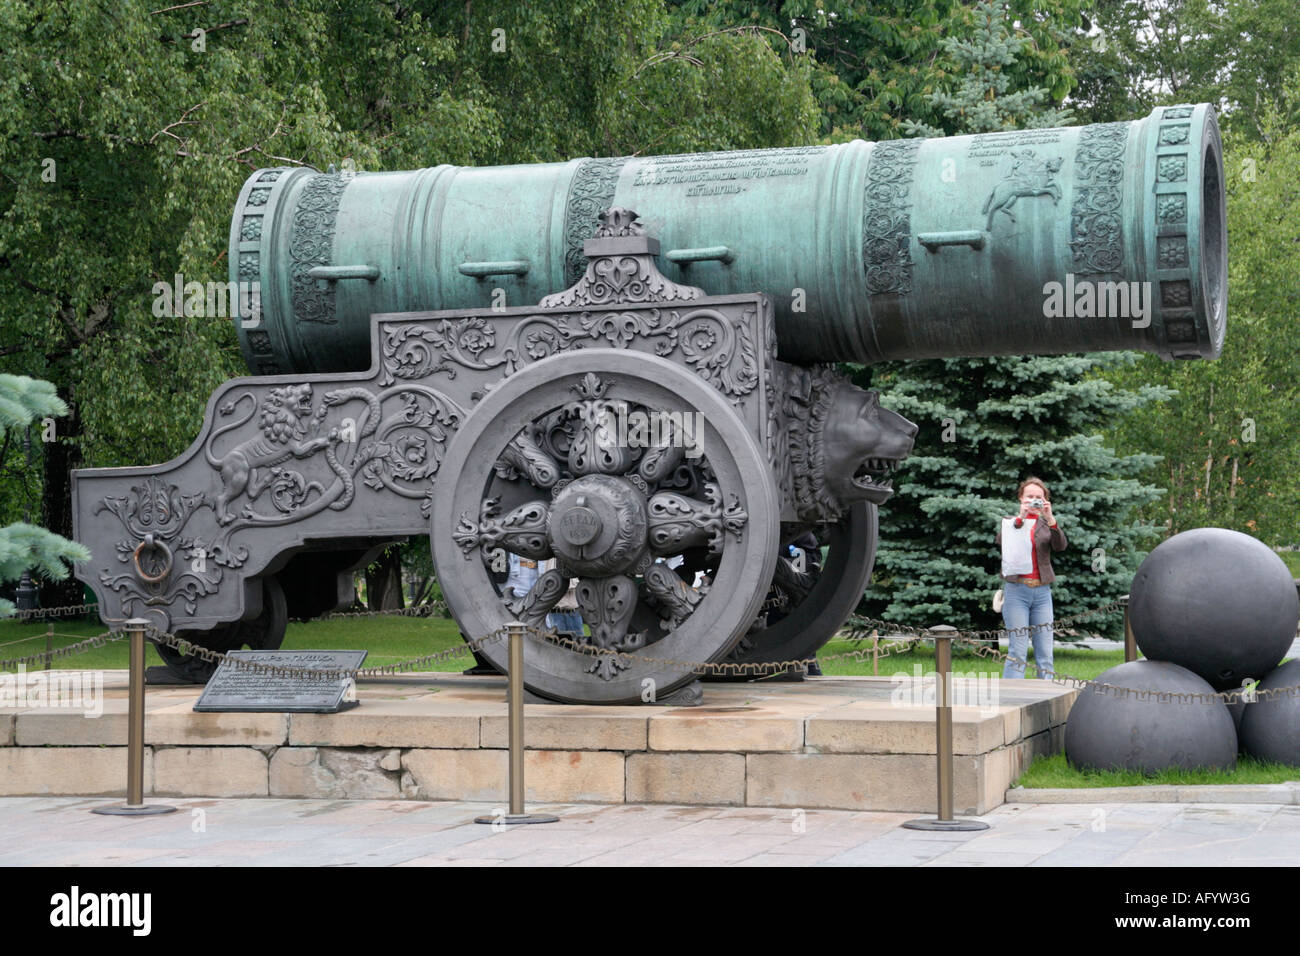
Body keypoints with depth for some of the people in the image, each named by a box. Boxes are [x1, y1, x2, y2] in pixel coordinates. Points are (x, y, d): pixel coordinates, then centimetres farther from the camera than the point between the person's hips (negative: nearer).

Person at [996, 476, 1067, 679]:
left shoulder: (1046, 524, 13)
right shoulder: (1009, 522, 9)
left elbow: (1061, 546, -8)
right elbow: (1001, 540, -13)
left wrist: (1050, 519, -22)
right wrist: (1021, 518, -24)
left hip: (1042, 591, 3)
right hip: (1017, 590, -3)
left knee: (1045, 652, 0)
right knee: (1018, 651, -8)